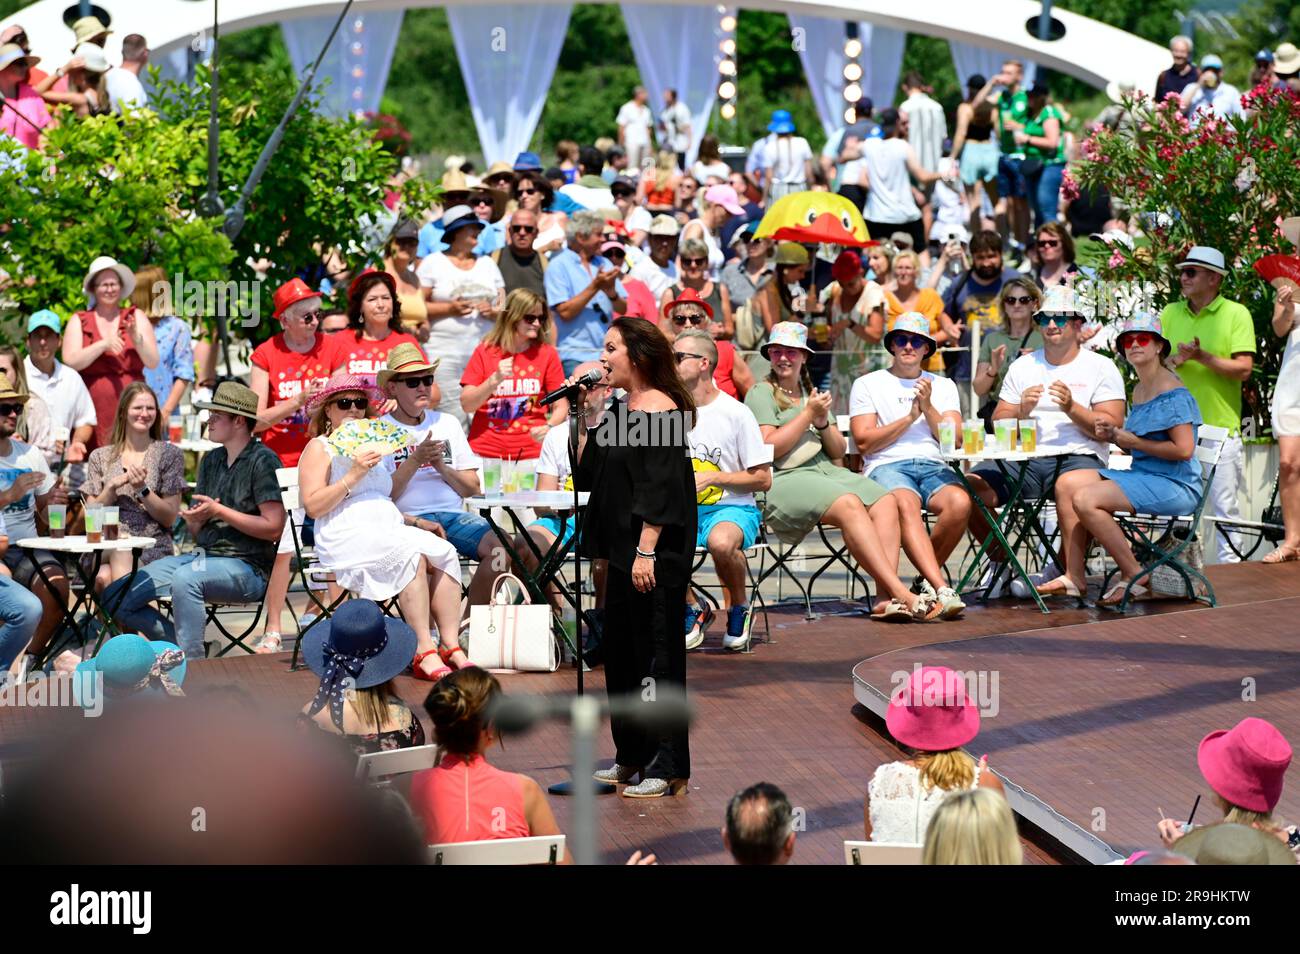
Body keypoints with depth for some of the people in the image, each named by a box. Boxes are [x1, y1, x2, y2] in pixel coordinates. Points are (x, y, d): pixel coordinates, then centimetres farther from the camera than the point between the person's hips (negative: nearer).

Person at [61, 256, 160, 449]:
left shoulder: (136, 317, 12)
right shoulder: (79, 321, 10)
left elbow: (153, 363, 4)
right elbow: (70, 362, -4)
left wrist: (136, 339, -13)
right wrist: (103, 344, -14)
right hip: (94, 409, -1)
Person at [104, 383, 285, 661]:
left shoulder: (262, 461, -8)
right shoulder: (211, 461, 16)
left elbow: (273, 528, -16)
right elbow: (195, 530, 18)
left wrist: (218, 511, -15)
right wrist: (194, 519, -7)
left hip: (247, 567, -8)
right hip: (203, 555, 8)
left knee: (185, 578, -39)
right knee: (115, 598, -3)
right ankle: (183, 649, 2)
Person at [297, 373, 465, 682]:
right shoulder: (319, 448, 5)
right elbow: (313, 506, -7)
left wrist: (413, 462, 13)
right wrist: (353, 476, -14)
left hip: (390, 531, 7)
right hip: (346, 538, -7)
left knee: (444, 552, -21)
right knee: (413, 555, -32)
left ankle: (451, 647, -27)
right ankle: (423, 653, -35)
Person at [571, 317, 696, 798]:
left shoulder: (661, 410, -14)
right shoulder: (620, 410, 12)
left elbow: (660, 489, -19)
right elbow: (586, 474, 14)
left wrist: (647, 552, -23)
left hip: (654, 556, -10)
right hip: (619, 551, 10)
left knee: (655, 654, -5)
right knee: (621, 653, 14)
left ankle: (667, 767, 0)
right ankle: (632, 757, 24)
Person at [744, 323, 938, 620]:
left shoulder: (811, 393, 24)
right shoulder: (761, 393, 5)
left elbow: (839, 451, 20)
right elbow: (769, 448, -9)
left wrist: (823, 423, 1)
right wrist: (808, 414, -5)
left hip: (825, 471, 7)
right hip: (782, 481, -7)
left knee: (885, 502, -19)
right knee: (849, 504, -33)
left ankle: (887, 597, -33)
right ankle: (901, 595, -38)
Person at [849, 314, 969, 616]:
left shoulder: (943, 386, 23)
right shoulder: (868, 385, 15)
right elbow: (863, 442, 3)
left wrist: (928, 407, -2)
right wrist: (910, 417, 0)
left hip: (933, 465, 3)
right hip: (886, 466, -3)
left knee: (960, 502, -33)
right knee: (906, 504, -39)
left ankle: (928, 580, -16)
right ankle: (942, 589, -49)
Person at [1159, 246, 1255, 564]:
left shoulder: (1236, 314, 0)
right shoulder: (1170, 313, 12)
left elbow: (1243, 369, -8)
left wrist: (1202, 357, -18)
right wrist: (1177, 359, -10)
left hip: (1220, 427, -4)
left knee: (1224, 506, -2)